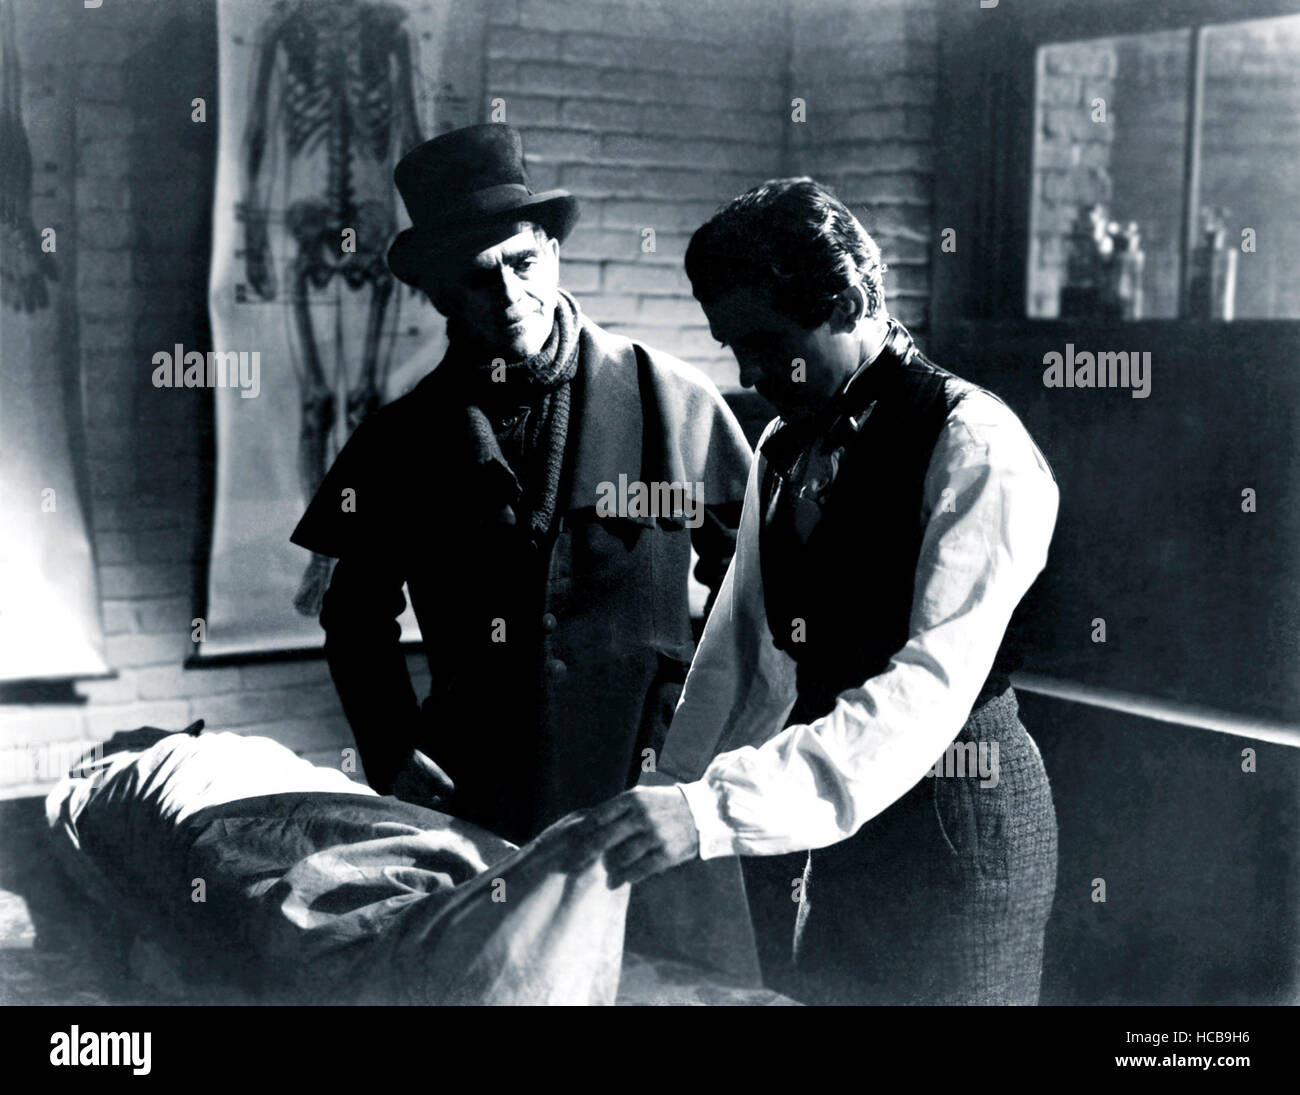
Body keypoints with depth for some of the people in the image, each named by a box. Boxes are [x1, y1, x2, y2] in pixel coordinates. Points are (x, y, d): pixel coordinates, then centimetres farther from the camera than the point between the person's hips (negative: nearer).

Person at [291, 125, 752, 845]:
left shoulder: (672, 399, -1)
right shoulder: (399, 441, 3)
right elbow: (357, 618, 12)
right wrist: (395, 756, 2)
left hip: (648, 786, -1)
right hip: (473, 801, 1)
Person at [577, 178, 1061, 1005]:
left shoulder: (976, 445, -18)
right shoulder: (785, 447, 8)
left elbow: (931, 687, -28)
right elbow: (744, 649, 12)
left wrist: (713, 810, -35)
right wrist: (672, 792, 1)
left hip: (955, 812, -7)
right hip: (841, 812, 7)